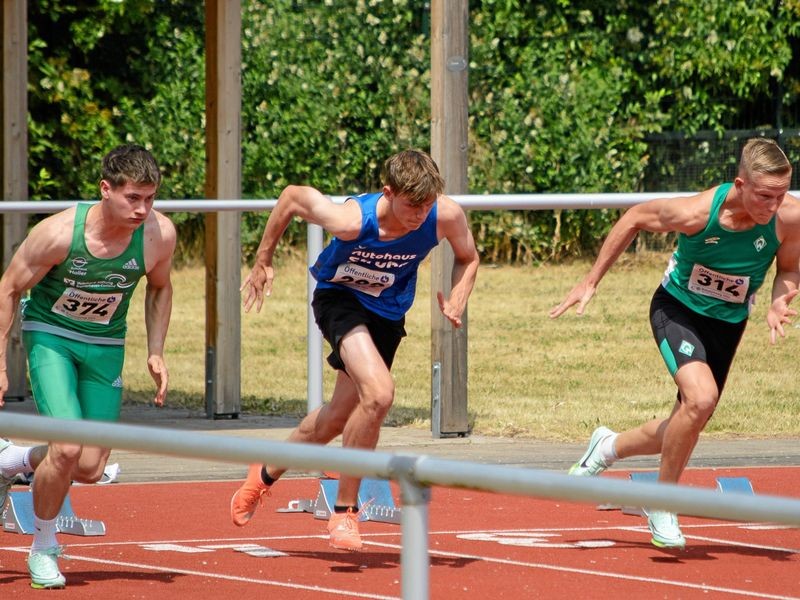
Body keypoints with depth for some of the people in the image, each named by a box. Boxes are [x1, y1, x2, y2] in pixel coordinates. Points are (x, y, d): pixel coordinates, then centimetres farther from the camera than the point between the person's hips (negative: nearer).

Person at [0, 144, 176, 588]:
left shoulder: (160, 234, -17)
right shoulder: (59, 233, -27)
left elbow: (159, 287, 7)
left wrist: (155, 352, 0)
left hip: (105, 346, 4)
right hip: (50, 335, -4)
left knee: (89, 470, -3)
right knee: (68, 447, -23)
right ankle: (43, 548, 2)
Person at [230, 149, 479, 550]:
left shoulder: (446, 216, -24)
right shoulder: (352, 220, -33)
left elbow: (468, 258, -1)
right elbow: (291, 195, -15)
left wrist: (456, 303, -20)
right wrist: (263, 261, -4)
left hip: (387, 314, 5)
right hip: (339, 298, -5)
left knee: (340, 416, 14)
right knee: (379, 394, -28)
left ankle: (266, 475, 41)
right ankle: (344, 512, -13)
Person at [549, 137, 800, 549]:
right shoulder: (696, 212, -31)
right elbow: (634, 219, -11)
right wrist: (591, 282, -7)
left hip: (727, 324, 4)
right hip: (677, 309, -4)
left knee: (687, 429, 12)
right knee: (702, 397, -29)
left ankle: (609, 447, 43)